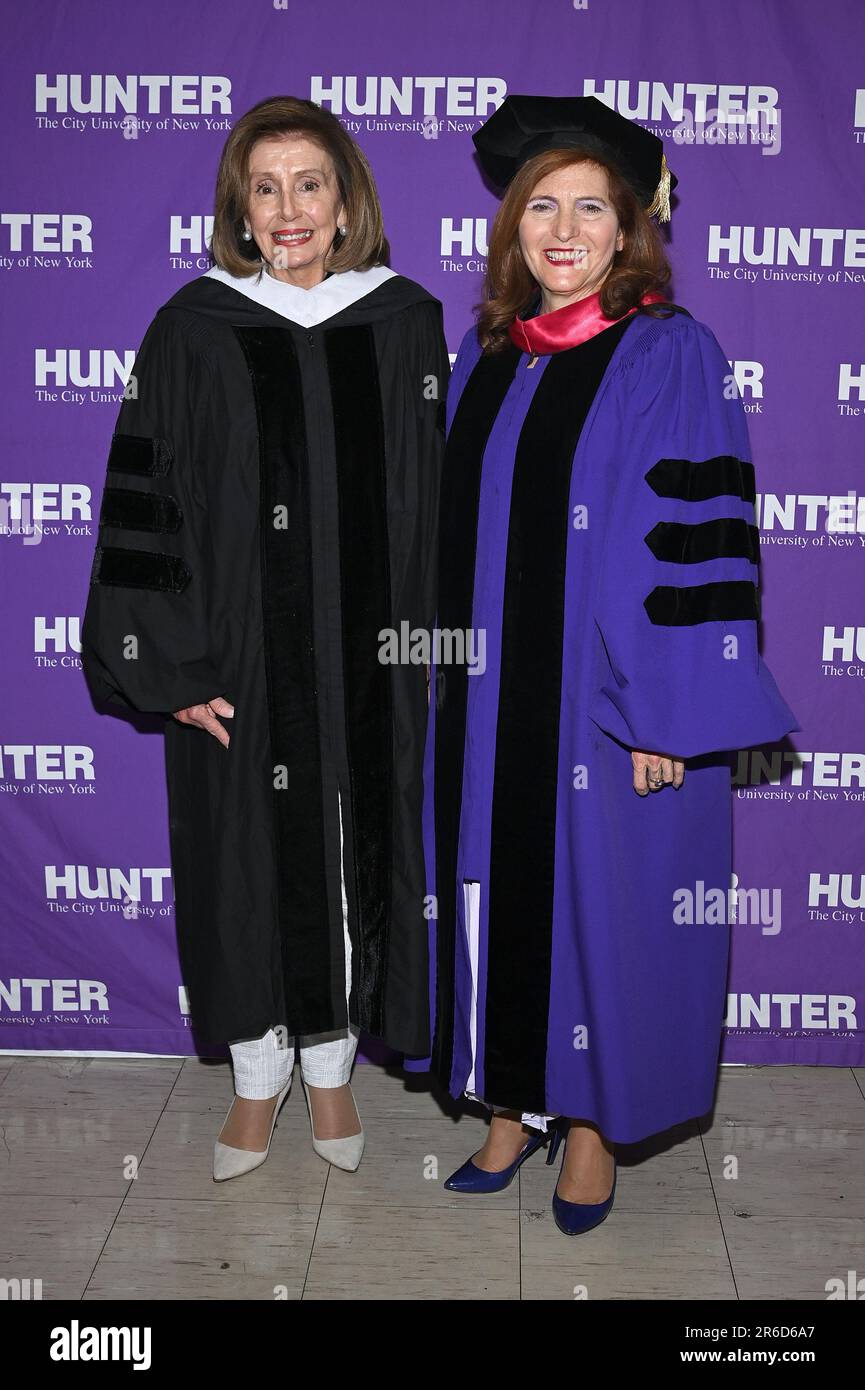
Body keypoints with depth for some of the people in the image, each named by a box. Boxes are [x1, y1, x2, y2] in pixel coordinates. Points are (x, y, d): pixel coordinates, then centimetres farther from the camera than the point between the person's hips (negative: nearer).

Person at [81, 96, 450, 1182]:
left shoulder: (405, 324, 3)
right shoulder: (193, 333, -2)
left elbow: (435, 500, 6)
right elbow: (142, 504, -3)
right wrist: (166, 665, -9)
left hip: (366, 664, 1)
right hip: (237, 664, -1)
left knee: (352, 854, 11)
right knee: (247, 860, 9)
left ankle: (330, 1067, 31)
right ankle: (258, 1075, 29)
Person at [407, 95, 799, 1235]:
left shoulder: (671, 356, -9)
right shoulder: (487, 357, 9)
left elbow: (696, 542, -13)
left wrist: (667, 715, -17)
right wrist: (443, 669, 11)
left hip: (607, 703, -5)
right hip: (488, 704, 6)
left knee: (600, 897, 6)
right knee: (501, 889, 13)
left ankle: (594, 1120, 26)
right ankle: (515, 1102, 31)